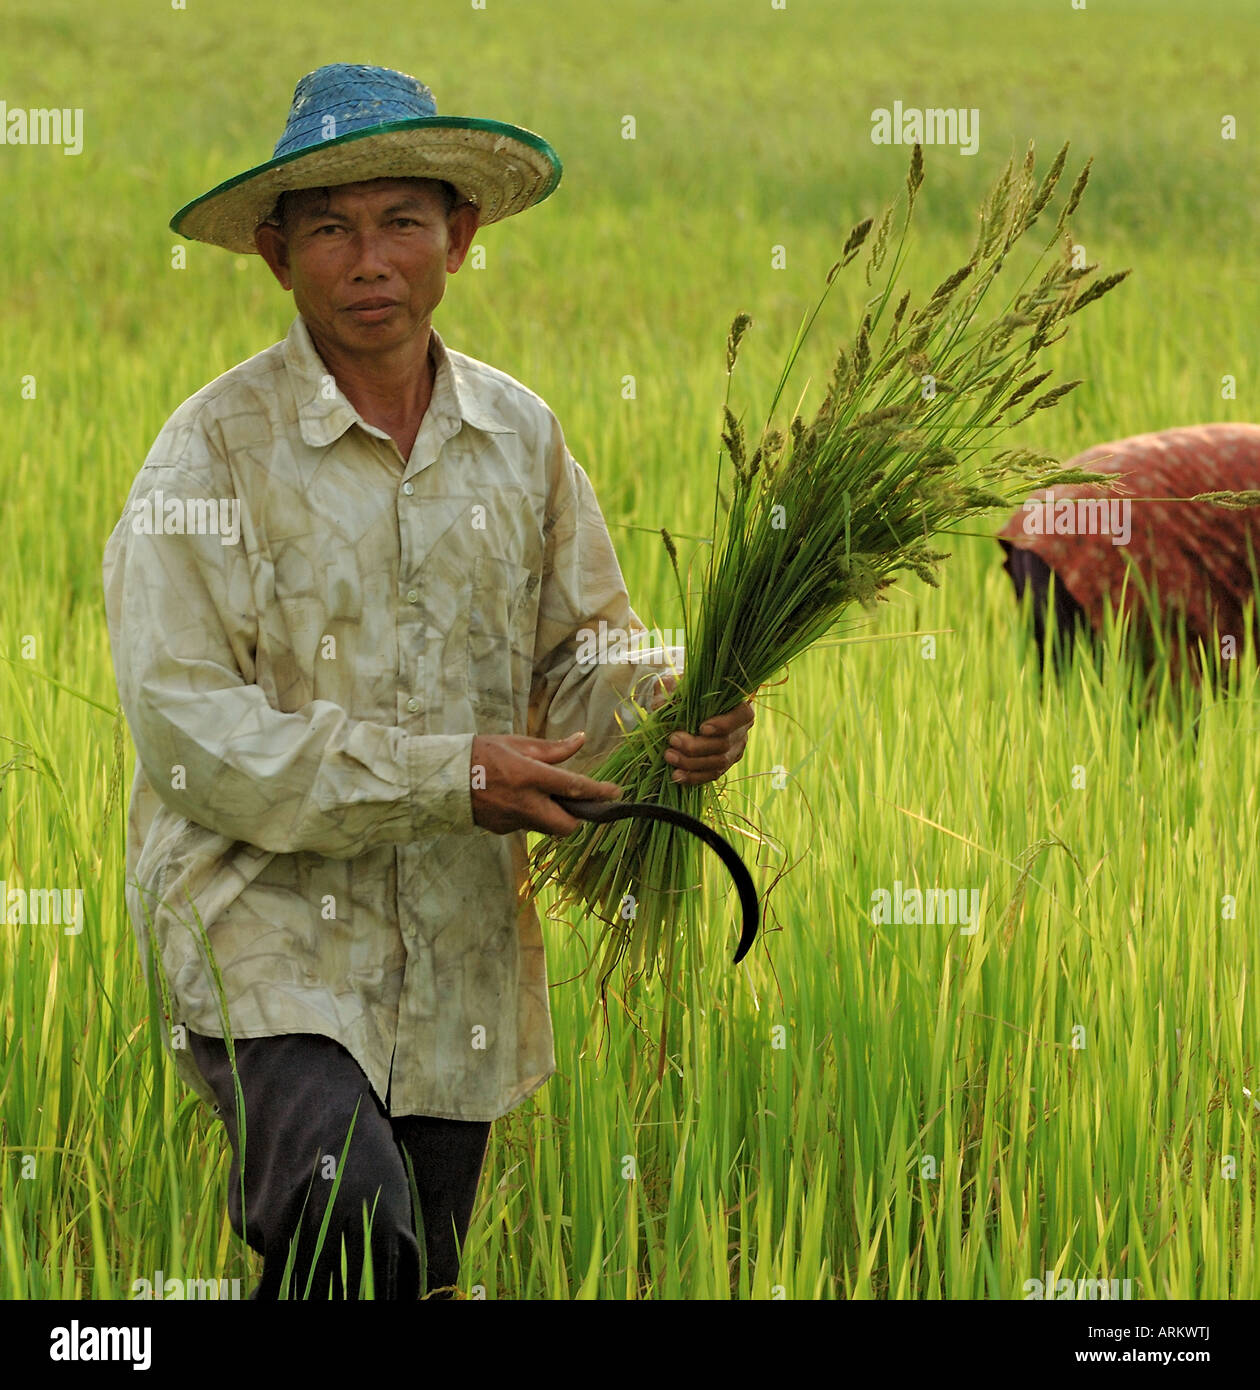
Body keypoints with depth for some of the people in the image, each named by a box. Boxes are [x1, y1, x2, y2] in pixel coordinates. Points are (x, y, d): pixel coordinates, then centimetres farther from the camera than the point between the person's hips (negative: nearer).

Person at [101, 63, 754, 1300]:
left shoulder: (518, 434, 8)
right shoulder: (216, 445, -8)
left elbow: (585, 651, 14)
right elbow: (188, 725, -14)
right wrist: (449, 775, -19)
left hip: (461, 959, 5)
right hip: (265, 926, -5)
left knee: (422, 1272, 11)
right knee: (354, 1229, -27)